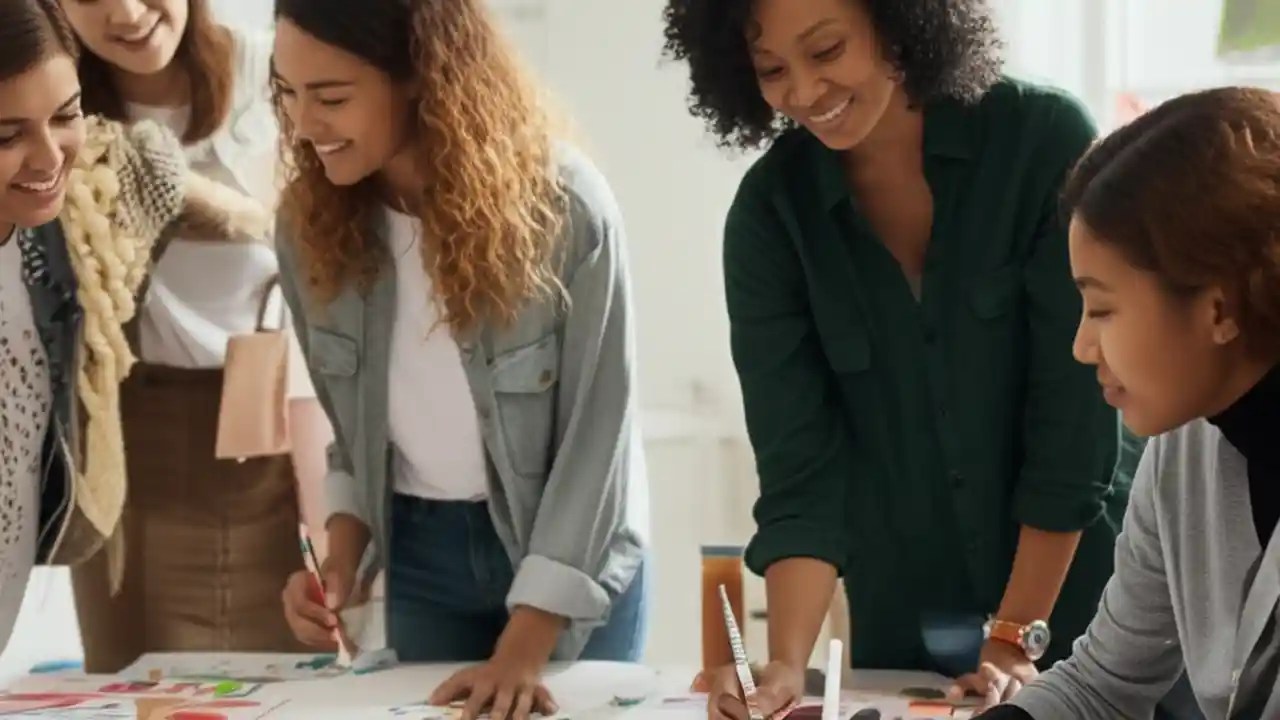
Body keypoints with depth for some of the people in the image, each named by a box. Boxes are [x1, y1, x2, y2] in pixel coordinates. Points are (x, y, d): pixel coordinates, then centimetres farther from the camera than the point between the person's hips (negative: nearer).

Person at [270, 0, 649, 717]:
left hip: (573, 556, -3)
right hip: (421, 552, 4)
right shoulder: (311, 227, -8)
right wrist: (343, 562, -13)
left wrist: (521, 654, -25)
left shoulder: (565, 208, -22)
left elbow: (596, 436, -21)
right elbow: (353, 428, 4)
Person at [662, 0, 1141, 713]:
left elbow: (1077, 404, -15)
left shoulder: (1046, 139, -15)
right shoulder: (769, 212, -9)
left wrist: (1018, 638, -16)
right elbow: (799, 464, -12)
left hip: (1085, 608, -2)